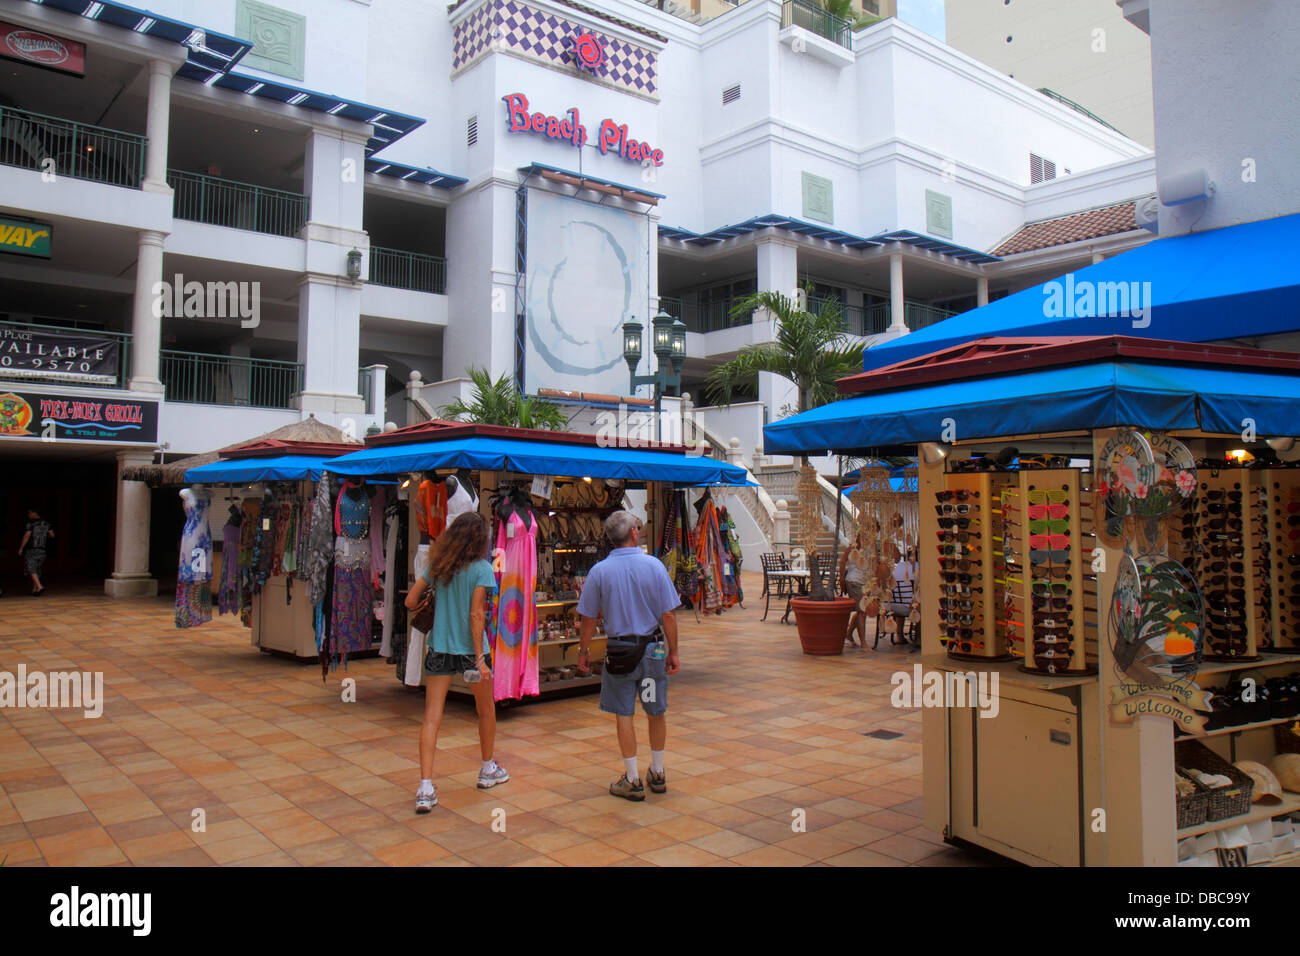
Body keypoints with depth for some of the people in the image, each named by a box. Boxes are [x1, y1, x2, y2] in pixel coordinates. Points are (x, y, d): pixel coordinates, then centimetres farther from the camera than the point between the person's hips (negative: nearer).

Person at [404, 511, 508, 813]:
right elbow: (476, 615, -16)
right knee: (486, 710, 20)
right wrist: (480, 658, -15)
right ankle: (488, 770, 36)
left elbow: (411, 601, 5)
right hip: (468, 649, -3)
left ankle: (425, 788, -7)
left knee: (431, 717, 1)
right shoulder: (481, 569, -10)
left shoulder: (437, 565, 3)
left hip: (438, 648, 3)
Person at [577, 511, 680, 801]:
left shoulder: (599, 571, -6)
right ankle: (657, 774, 28)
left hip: (619, 651, -1)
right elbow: (668, 616, -6)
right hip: (653, 649, 1)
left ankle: (632, 780, 14)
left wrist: (583, 652, 12)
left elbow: (588, 619, -1)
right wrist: (673, 652, 4)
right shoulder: (654, 566, -7)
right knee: (657, 712, 16)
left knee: (624, 715, 8)